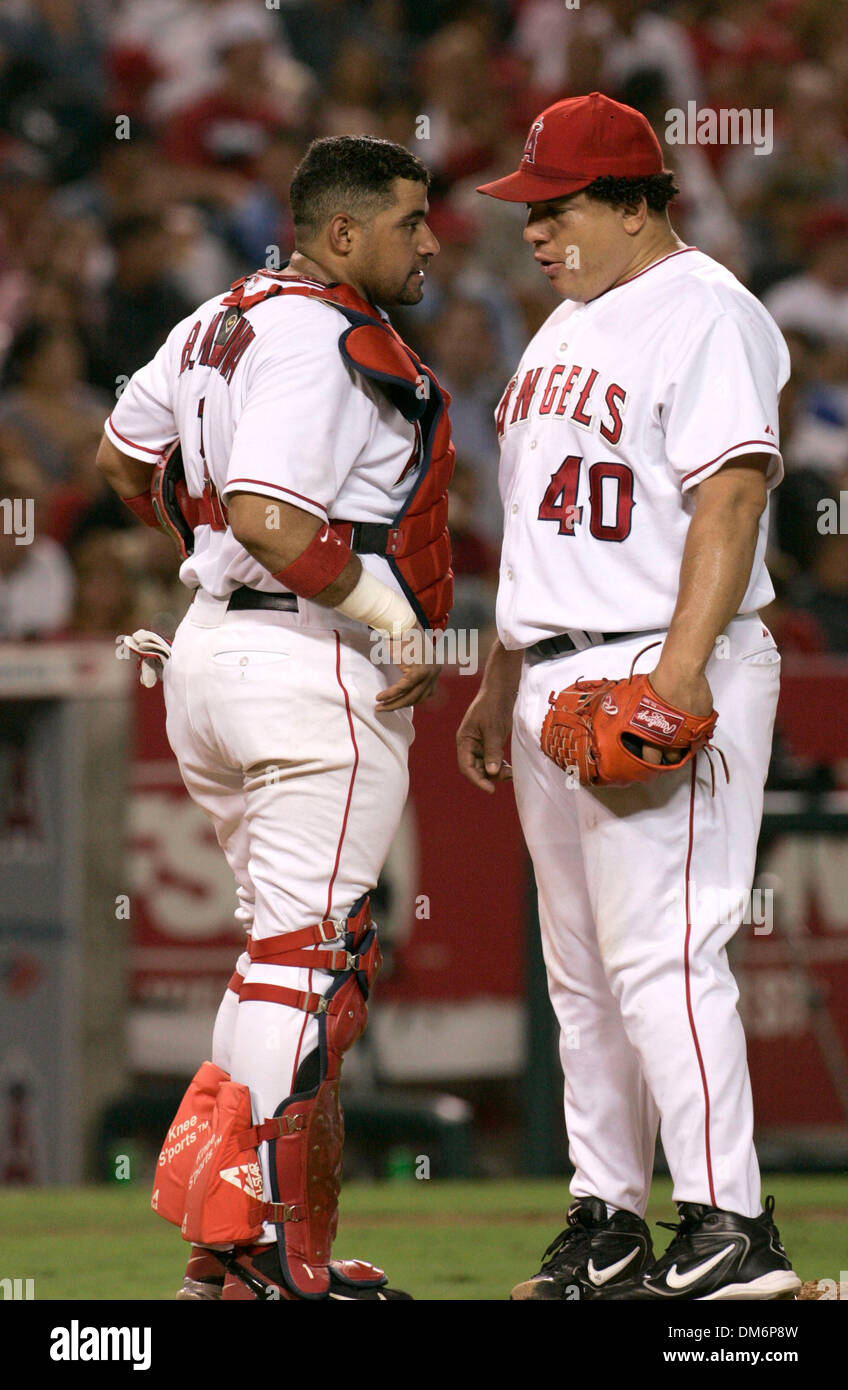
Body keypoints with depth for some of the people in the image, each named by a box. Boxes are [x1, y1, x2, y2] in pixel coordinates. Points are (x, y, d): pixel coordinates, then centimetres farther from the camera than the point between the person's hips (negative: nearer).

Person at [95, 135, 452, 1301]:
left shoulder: (223, 322, 14)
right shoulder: (328, 341, -16)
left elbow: (125, 457, 26)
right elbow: (273, 520, -26)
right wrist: (396, 623, -17)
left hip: (210, 650, 10)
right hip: (315, 668, -10)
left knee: (298, 950, 16)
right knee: (306, 956, -6)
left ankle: (225, 1246, 14)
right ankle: (263, 1255, -6)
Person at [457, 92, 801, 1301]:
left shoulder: (705, 314, -10)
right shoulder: (568, 327, 20)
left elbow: (732, 495, -19)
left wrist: (680, 673, -27)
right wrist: (499, 688, 23)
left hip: (661, 672, -10)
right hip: (555, 681, 10)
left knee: (661, 952, -16)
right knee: (581, 971, 10)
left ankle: (729, 1230, -17)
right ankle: (607, 1232, 15)